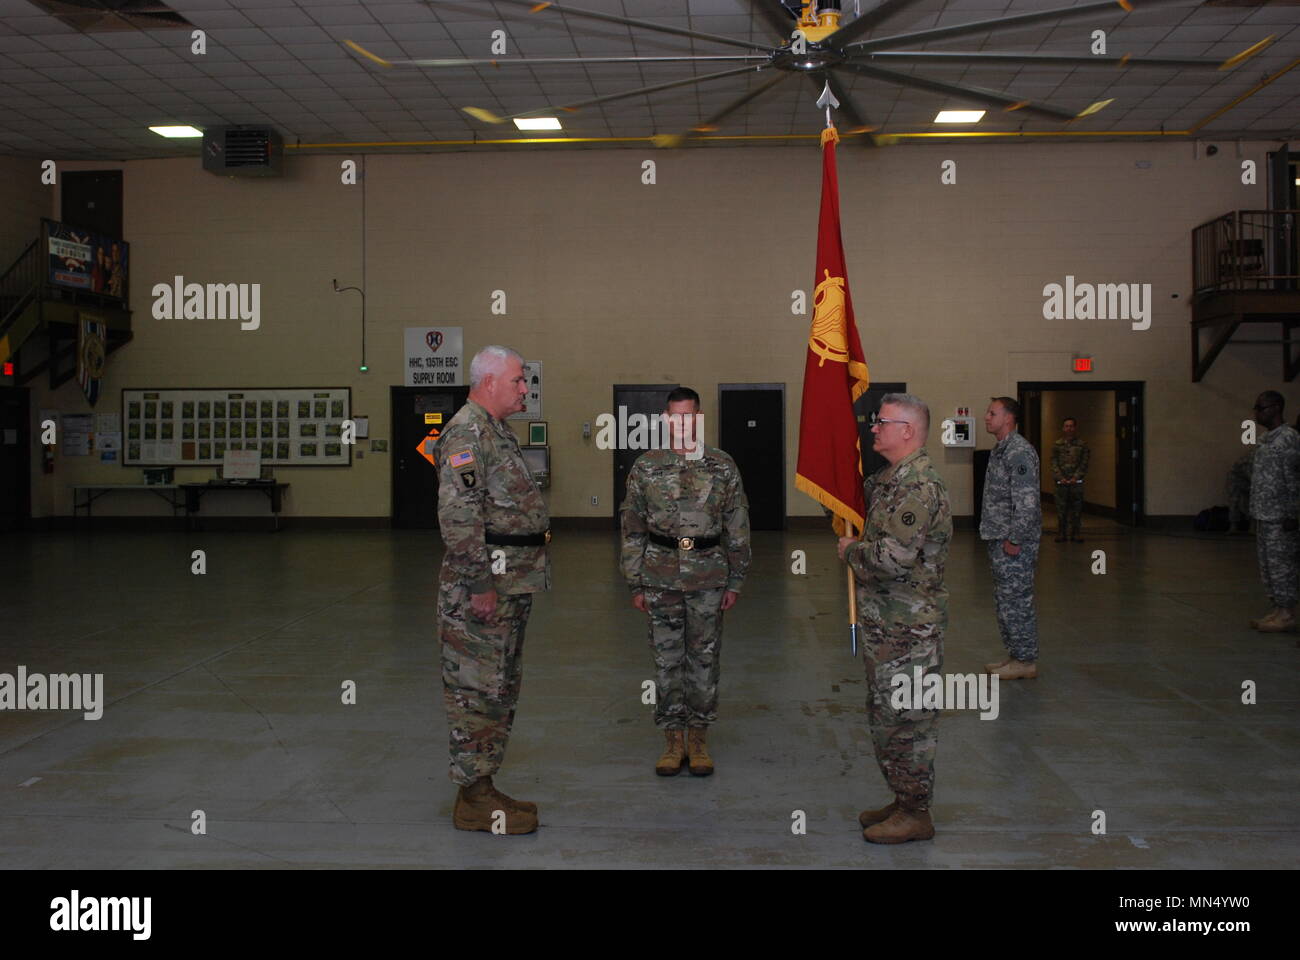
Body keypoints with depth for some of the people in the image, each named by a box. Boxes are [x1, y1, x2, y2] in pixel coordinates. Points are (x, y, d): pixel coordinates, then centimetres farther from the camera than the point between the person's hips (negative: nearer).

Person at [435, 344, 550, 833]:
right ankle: (473, 800, 5)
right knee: (477, 690, -3)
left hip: (512, 586, 11)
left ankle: (482, 787, 25)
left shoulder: (498, 432, 19)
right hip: (484, 584, -11)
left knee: (501, 688, 15)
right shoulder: (466, 432, -14)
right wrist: (479, 585, -24)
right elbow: (458, 515, -23)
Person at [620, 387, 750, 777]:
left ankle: (699, 740, 19)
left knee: (705, 659, 7)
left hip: (708, 577, 0)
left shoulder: (723, 467, 0)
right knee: (667, 659, 6)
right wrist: (635, 584, 2)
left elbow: (738, 528, 4)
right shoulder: (646, 467, 1)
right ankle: (673, 740, 18)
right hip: (661, 578, 0)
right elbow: (632, 528, 4)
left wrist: (735, 581, 1)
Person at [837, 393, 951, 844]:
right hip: (885, 623, 11)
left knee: (905, 720, 0)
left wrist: (851, 550, -12)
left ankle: (915, 815, 12)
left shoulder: (919, 486, -21)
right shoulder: (892, 478, 12)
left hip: (907, 629, -11)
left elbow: (892, 557, -29)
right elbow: (860, 495, 35)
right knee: (885, 716, 19)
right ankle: (903, 801, 31)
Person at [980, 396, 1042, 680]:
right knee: (1006, 601, 15)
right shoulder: (1001, 449, 16)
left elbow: (1027, 500, -22)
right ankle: (1015, 656, 24)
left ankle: (1026, 662, 5)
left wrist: (1014, 540, -21)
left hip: (1013, 543, -10)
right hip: (999, 540, 10)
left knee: (1016, 601, -4)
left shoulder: (1019, 451, -16)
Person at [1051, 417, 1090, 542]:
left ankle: (1075, 533, 11)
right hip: (1061, 482, 0)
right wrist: (1061, 478, -10)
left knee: (1076, 508, 2)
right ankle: (1061, 533, 8)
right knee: (1061, 508, 0)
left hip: (1076, 481, 0)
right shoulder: (1057, 445, 7)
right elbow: (1054, 463, 2)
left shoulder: (1082, 445, 5)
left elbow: (1084, 464, 1)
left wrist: (1075, 477, -10)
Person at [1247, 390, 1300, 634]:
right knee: (1266, 564, 11)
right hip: (1263, 514, 9)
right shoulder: (1265, 440, 16)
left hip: (1279, 516, -9)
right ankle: (1277, 609, 18)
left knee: (1280, 563, -5)